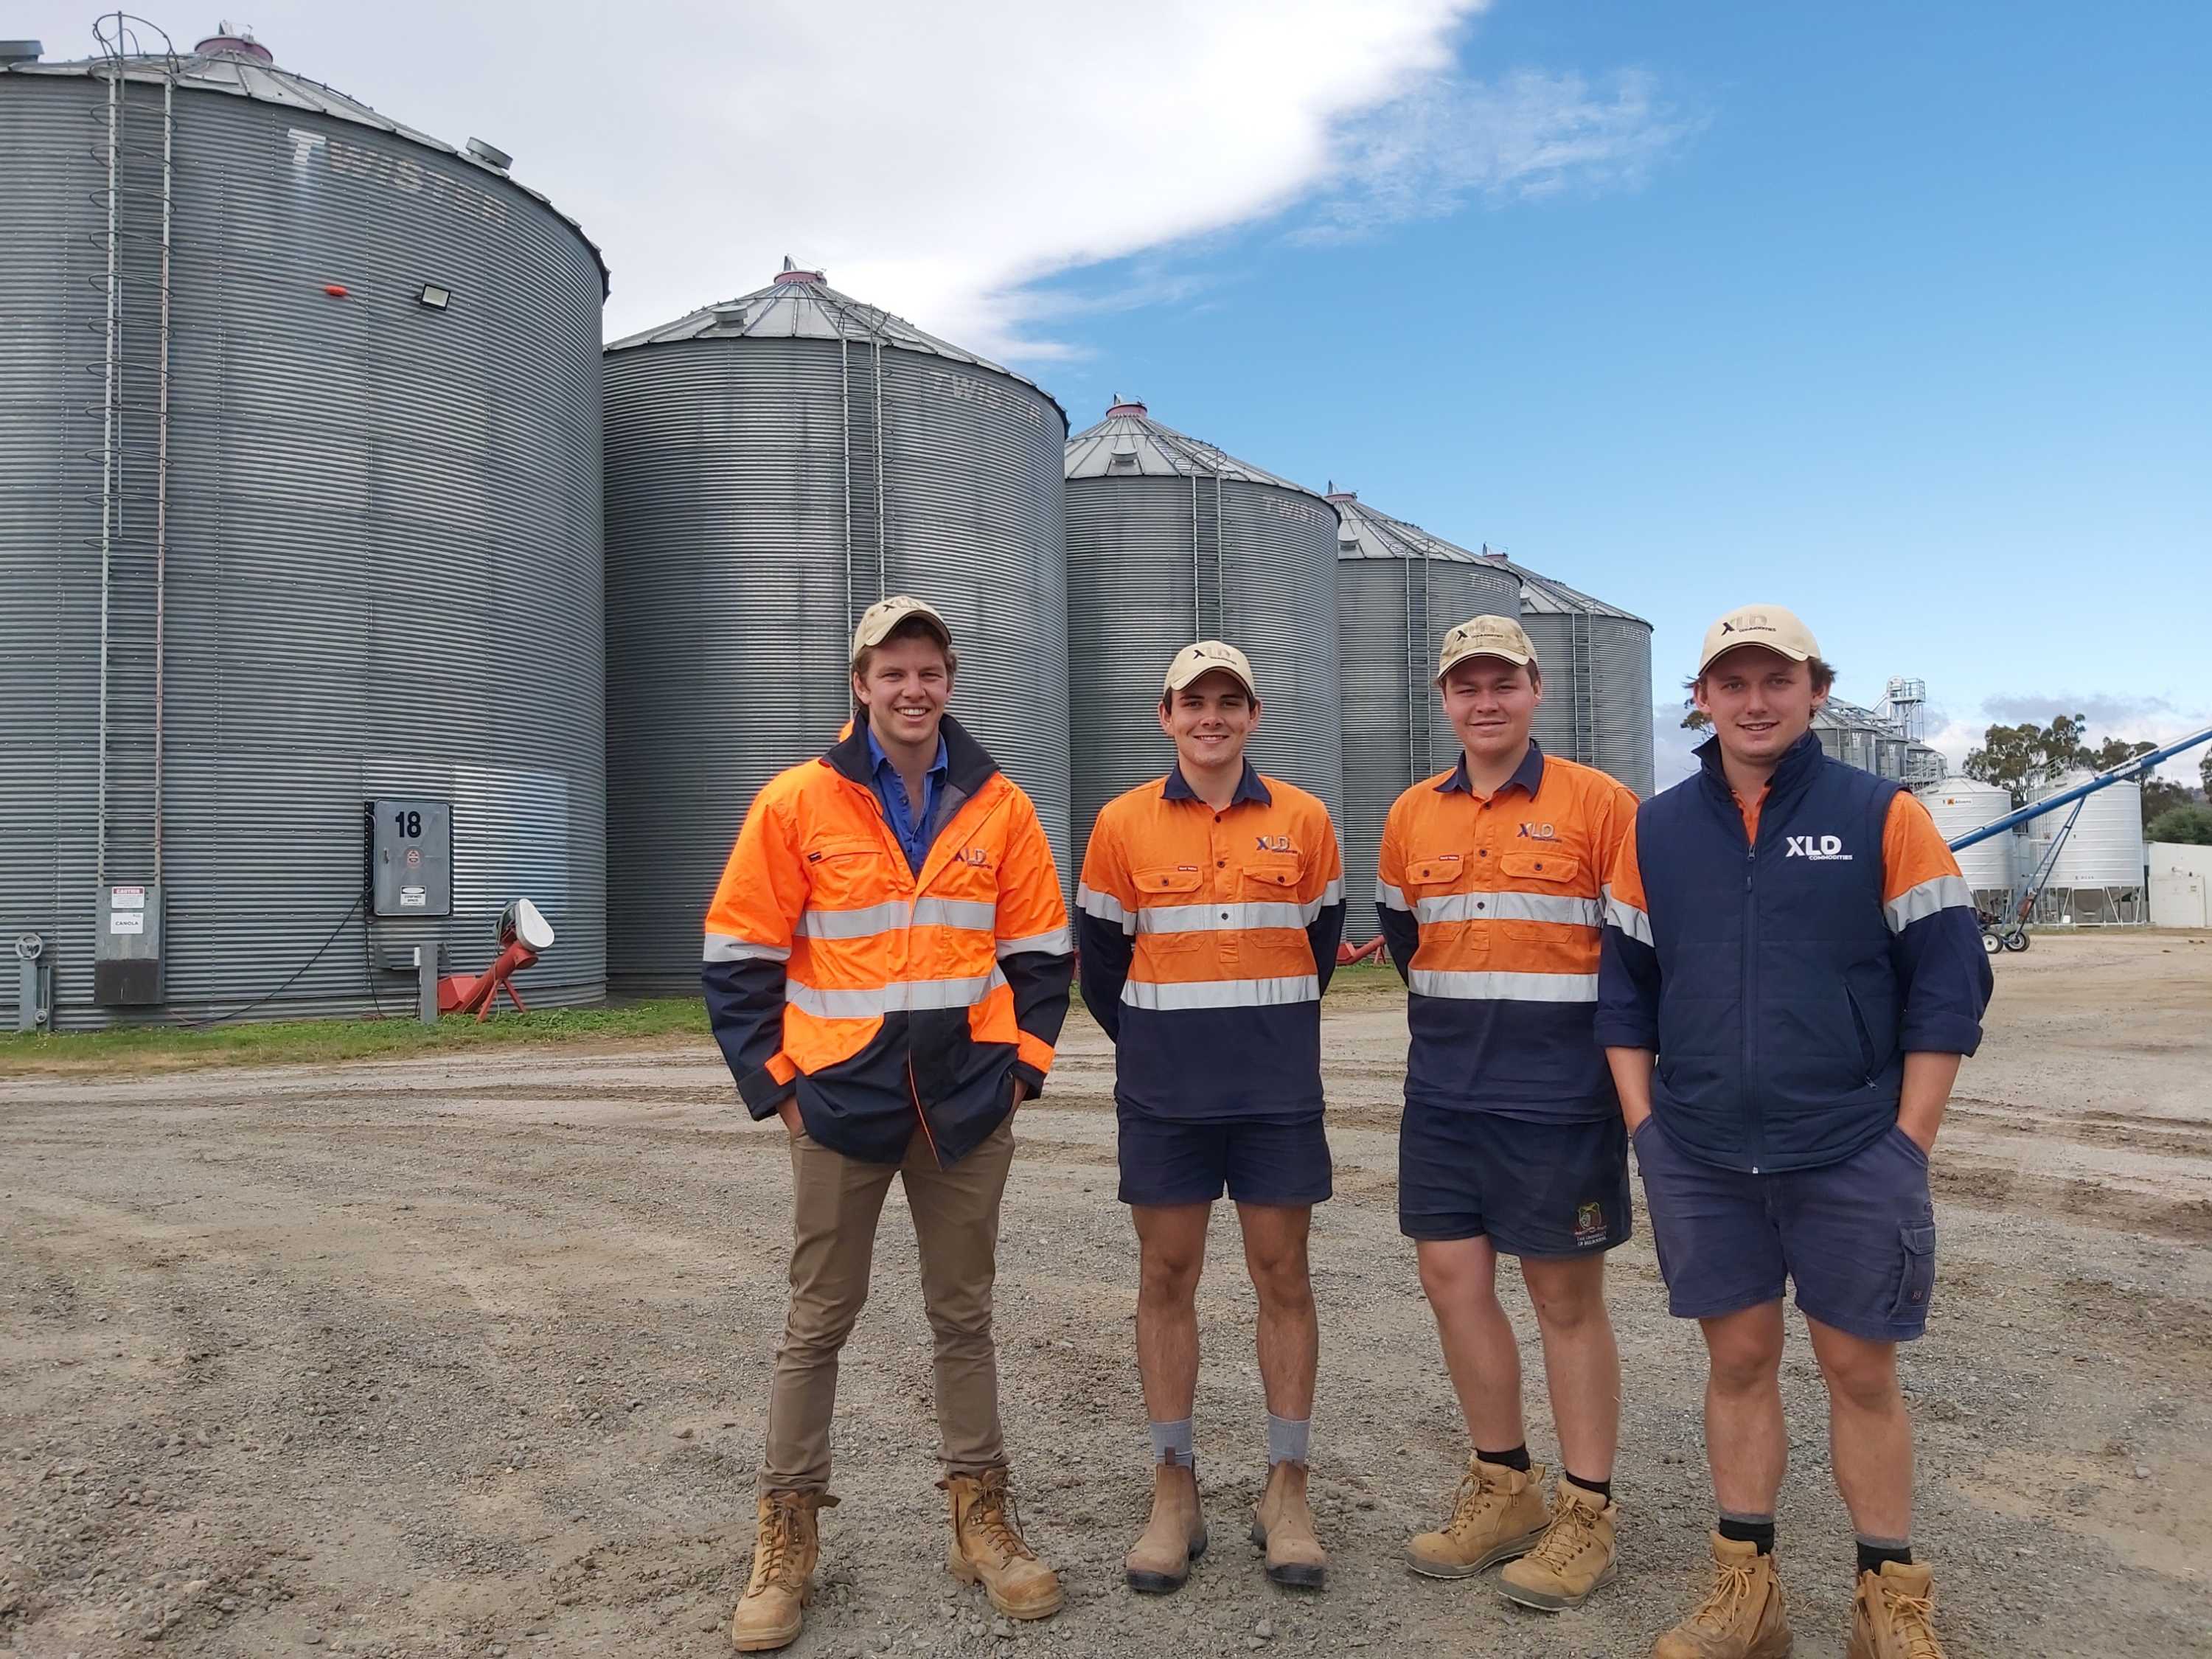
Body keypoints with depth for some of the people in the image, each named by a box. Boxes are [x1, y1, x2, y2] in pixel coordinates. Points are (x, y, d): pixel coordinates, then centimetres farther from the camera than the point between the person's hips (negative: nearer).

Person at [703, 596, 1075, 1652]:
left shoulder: (999, 807, 4)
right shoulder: (796, 803, -3)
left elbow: (1040, 949, 9)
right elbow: (739, 955, -1)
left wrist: (1021, 1063, 2)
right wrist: (776, 1081, -5)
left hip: (967, 1107, 2)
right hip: (842, 1101, -1)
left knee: (963, 1313, 12)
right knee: (819, 1317, 8)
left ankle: (979, 1513, 26)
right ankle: (788, 1532, 22)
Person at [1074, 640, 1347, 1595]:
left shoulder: (1303, 821, 2)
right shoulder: (1123, 825, 0)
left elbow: (1320, 943, 13)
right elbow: (1099, 956, 9)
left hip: (1278, 1092, 0)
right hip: (1162, 1095, 0)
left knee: (1282, 1276, 5)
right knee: (1166, 1277, 6)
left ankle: (1286, 1492, 18)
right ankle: (1174, 1491, 18)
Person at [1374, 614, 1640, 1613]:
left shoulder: (1597, 803, -6)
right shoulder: (1412, 816, 7)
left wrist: (1614, 1054, -1)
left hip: (1560, 1100, -5)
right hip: (1443, 1097, 5)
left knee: (1565, 1296, 5)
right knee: (1451, 1279, 8)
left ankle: (1587, 1511, 21)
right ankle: (1503, 1487, 26)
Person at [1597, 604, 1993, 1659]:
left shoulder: (1883, 817, -3)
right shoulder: (1656, 831, 5)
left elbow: (1947, 987, -3)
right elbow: (1624, 990, 10)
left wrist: (1907, 1144, -6)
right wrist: (1646, 1127, 4)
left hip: (1853, 1160, -2)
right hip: (1700, 1164, 2)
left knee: (1861, 1371, 7)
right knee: (1738, 1361, 11)